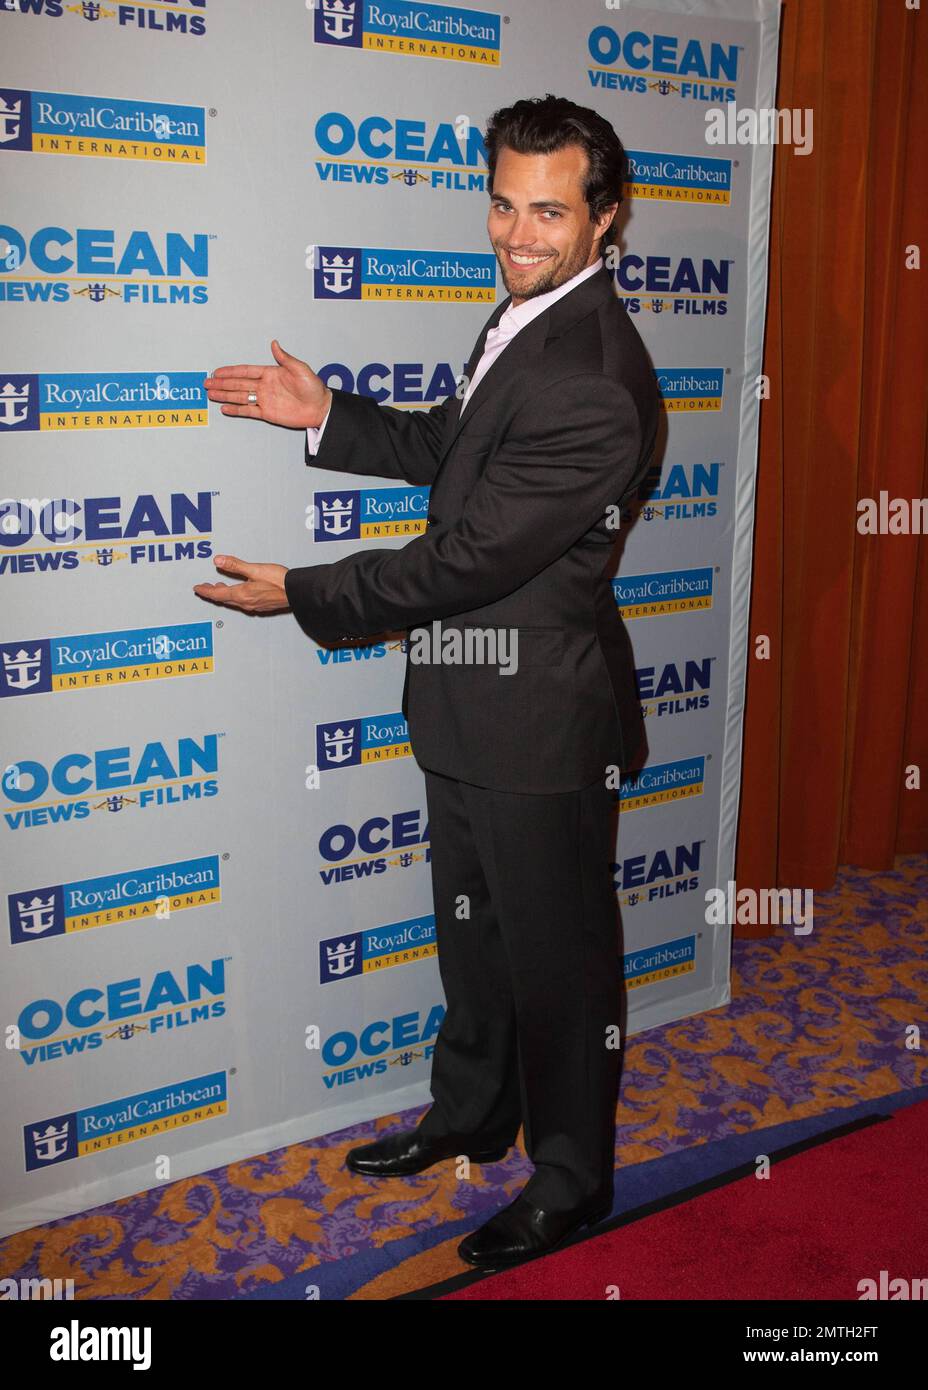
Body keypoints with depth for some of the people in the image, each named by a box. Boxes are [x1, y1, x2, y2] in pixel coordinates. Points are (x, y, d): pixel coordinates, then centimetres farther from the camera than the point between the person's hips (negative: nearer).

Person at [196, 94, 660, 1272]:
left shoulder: (590, 382, -27)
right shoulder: (530, 313, 5)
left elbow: (467, 557, -25)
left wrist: (299, 594, -14)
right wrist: (326, 417, 5)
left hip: (535, 715, -9)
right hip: (470, 700, 10)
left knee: (555, 950, 9)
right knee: (470, 926, 24)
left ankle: (571, 1177, 32)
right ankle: (472, 1113, 47)